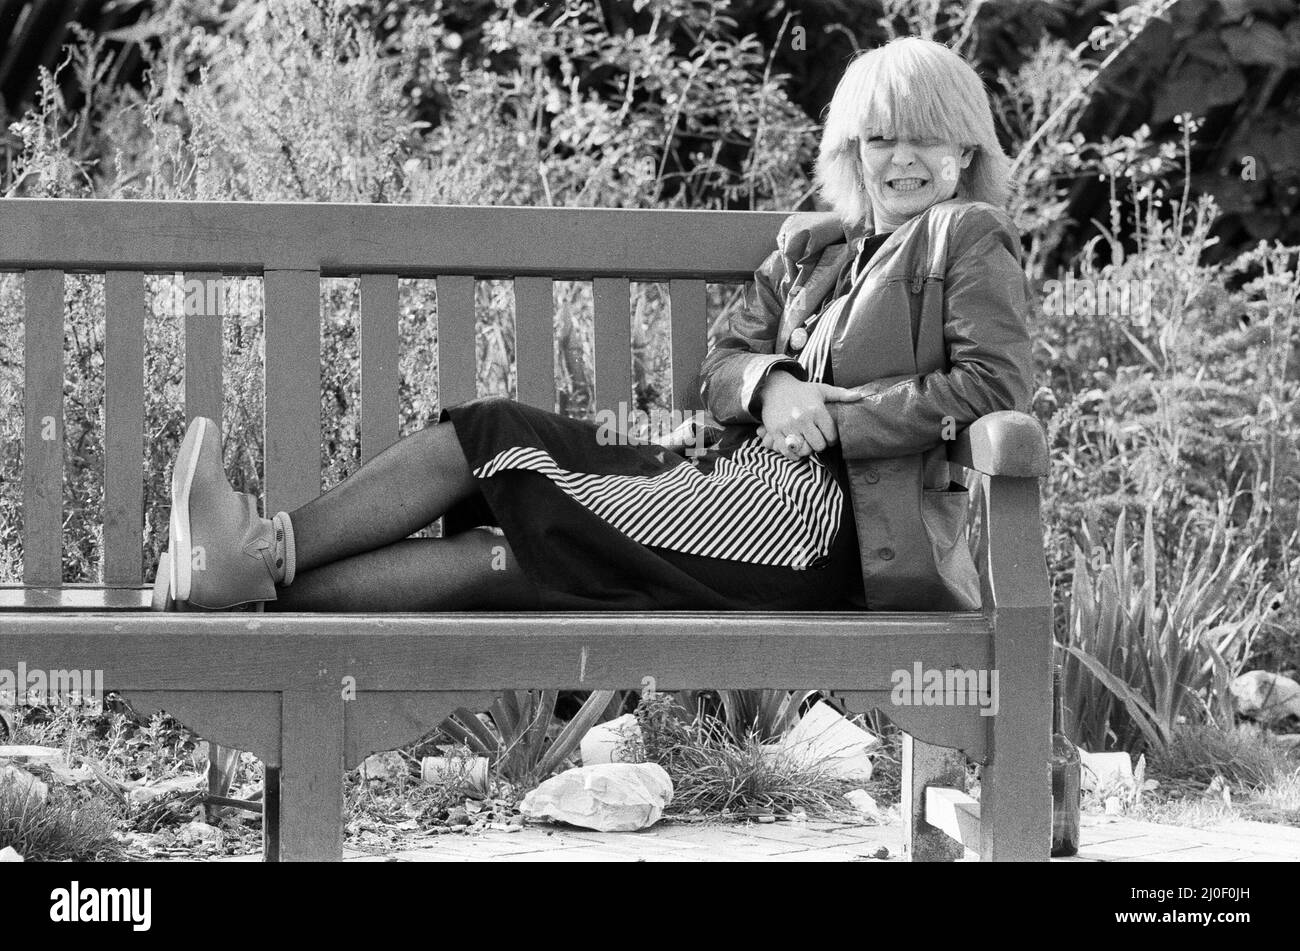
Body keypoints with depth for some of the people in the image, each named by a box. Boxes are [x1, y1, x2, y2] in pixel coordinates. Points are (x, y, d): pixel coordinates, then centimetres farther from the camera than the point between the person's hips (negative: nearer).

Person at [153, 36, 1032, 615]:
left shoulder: (969, 241, 5)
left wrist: (831, 419, -13)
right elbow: (721, 366, 17)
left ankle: (269, 574, -26)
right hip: (744, 482, 7)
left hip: (822, 522, -7)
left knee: (534, 542, -20)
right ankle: (271, 547, -19)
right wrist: (771, 386, -7)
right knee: (487, 436, -8)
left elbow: (996, 380, -9)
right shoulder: (811, 248, 24)